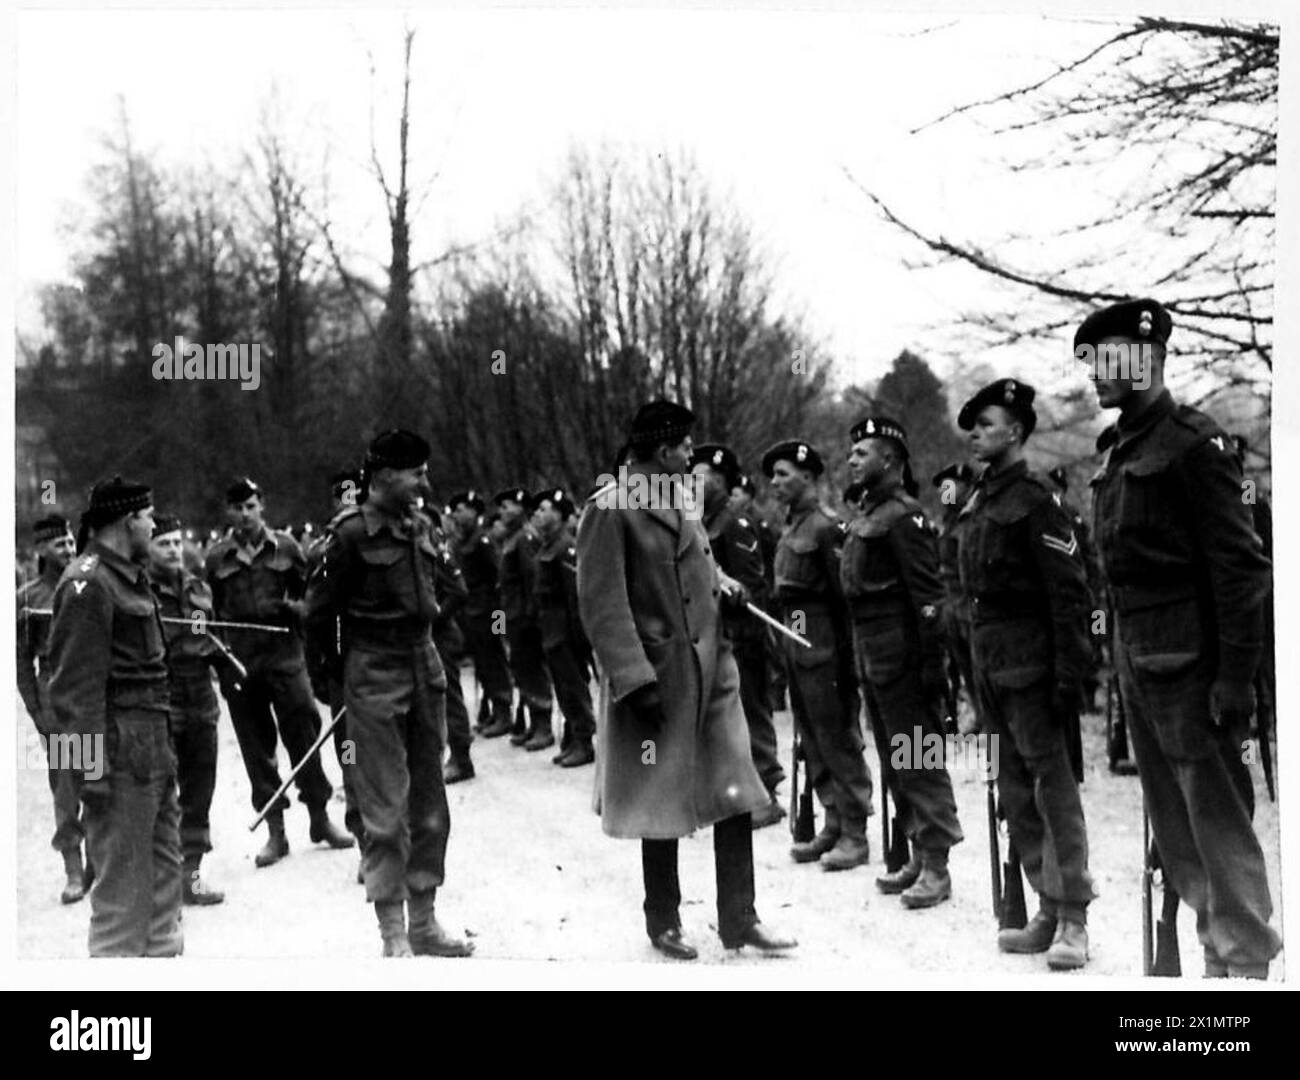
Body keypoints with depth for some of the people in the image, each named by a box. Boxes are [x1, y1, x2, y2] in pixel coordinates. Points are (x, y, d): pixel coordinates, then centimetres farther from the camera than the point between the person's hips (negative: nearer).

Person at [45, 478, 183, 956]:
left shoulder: (129, 577, 16)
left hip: (152, 747, 10)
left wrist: (162, 746, 18)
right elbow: (76, 686, -19)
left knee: (163, 866, 16)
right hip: (120, 753, -10)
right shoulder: (87, 584, -15)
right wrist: (92, 768, -22)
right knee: (122, 880, -5)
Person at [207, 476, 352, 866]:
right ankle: (275, 831, 13)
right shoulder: (216, 557, 5)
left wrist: (294, 608, -9)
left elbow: (309, 592, 12)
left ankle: (320, 817, 15)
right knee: (256, 745, 5)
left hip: (284, 653, -1)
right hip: (238, 659, 1)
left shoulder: (285, 547, 4)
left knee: (303, 732, -1)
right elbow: (209, 608, 11)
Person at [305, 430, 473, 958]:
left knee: (430, 805, 10)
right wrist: (333, 670, 0)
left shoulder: (420, 527, 8)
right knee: (386, 810, -4)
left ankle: (424, 922, 20)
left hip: (425, 668, 7)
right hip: (375, 677, -7)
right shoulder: (352, 533, -13)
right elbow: (320, 609, -7)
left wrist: (426, 652, 13)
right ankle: (393, 935, 3)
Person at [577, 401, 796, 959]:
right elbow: (602, 605, -15)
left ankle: (739, 919, 12)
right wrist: (636, 681, -20)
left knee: (736, 795, 3)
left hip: (711, 671, 7)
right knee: (662, 805, 5)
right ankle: (663, 924, 20)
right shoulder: (610, 510, -11)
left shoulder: (679, 505, 13)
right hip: (658, 677, -6)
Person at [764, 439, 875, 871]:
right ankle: (834, 825, 20)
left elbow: (844, 593, -16)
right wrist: (787, 652, 15)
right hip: (796, 645, 9)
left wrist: (846, 656, -17)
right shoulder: (791, 529, 14)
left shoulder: (825, 527, -12)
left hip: (824, 646, -9)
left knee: (837, 737, -3)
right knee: (813, 739, 12)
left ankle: (854, 835, 4)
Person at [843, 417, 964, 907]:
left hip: (901, 658, -10)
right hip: (872, 658, 10)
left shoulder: (903, 515, -13)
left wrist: (932, 662, -21)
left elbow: (928, 593, -17)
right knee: (895, 761, 14)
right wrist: (859, 659, 17)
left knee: (918, 761, -5)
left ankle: (937, 867, -1)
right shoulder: (866, 515, 15)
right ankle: (920, 856, 22)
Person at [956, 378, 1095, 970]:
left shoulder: (1035, 499, -10)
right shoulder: (978, 503, 14)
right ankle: (1049, 913, 18)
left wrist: (1068, 675, -18)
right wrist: (975, 669, 16)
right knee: (1015, 794, 11)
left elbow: (1070, 593, -14)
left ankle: (1073, 919, 0)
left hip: (1031, 666, -9)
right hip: (989, 669, 9)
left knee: (1054, 787, -4)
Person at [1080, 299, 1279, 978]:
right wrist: (1121, 654, 15)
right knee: (1171, 820, 12)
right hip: (1137, 659, 9)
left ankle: (1244, 960, 6)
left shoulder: (1191, 444, -11)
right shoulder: (1117, 451, 14)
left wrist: (1235, 676, -18)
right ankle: (1217, 946, 21)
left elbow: (1239, 565, -15)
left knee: (1215, 815, -3)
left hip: (1187, 661, -9)